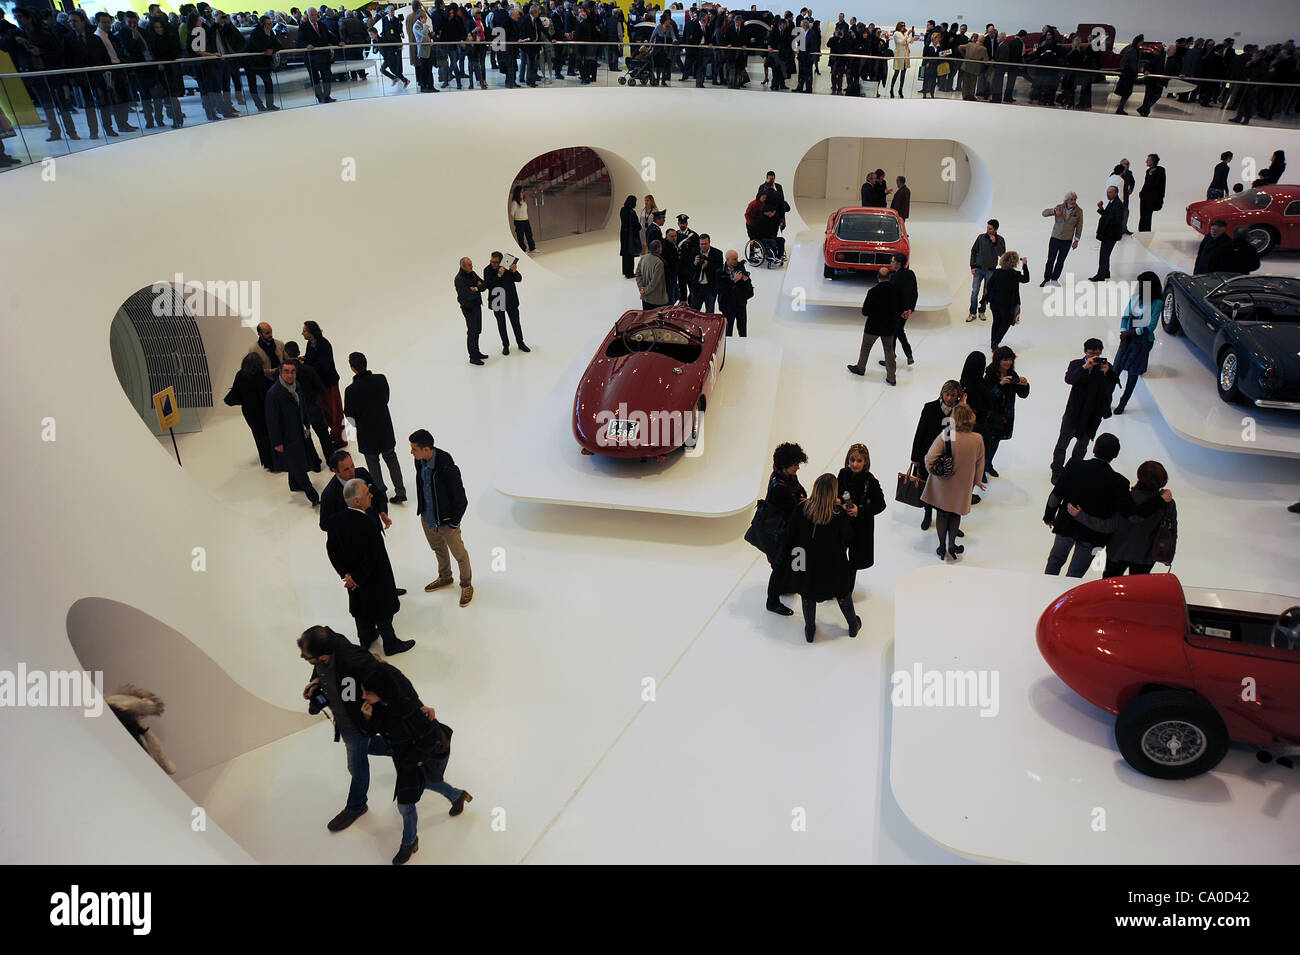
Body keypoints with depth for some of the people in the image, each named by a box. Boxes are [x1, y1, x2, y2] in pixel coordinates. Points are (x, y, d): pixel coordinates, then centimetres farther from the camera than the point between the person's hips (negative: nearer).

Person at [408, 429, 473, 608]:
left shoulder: (447, 468, -32)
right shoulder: (419, 461, -10)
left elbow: (461, 500, -22)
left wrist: (454, 524, -15)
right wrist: (422, 509, 15)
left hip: (445, 521, -7)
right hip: (427, 517, 7)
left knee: (459, 554, 14)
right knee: (438, 549, 28)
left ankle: (466, 585, 37)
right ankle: (445, 577, 53)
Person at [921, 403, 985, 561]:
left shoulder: (945, 436, -25)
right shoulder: (978, 440, -15)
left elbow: (929, 458, -26)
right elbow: (980, 465, -1)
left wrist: (932, 471, -4)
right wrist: (976, 481, 16)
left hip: (943, 484, -2)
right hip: (963, 485, 2)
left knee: (942, 514, 17)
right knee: (956, 515, 23)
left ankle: (942, 548, 28)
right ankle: (951, 546, 31)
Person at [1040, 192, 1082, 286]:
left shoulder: (1079, 211, -4)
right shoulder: (1059, 207, -5)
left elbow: (1079, 227, 2)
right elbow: (1044, 213, -11)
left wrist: (1076, 240, 0)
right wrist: (1054, 211, -30)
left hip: (1067, 240, 1)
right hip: (1055, 238, -1)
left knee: (1061, 261, 7)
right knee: (1051, 260, 1)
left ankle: (1054, 279, 19)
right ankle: (1046, 279, 12)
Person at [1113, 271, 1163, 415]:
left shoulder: (1157, 303, -14)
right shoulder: (1135, 297, 0)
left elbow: (1151, 327, -16)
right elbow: (1125, 316, 1)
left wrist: (1130, 333, -17)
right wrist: (1123, 336, -10)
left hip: (1143, 340, -4)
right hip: (1128, 337, 4)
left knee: (1133, 373, 5)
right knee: (1116, 369, 4)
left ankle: (1123, 403, 18)